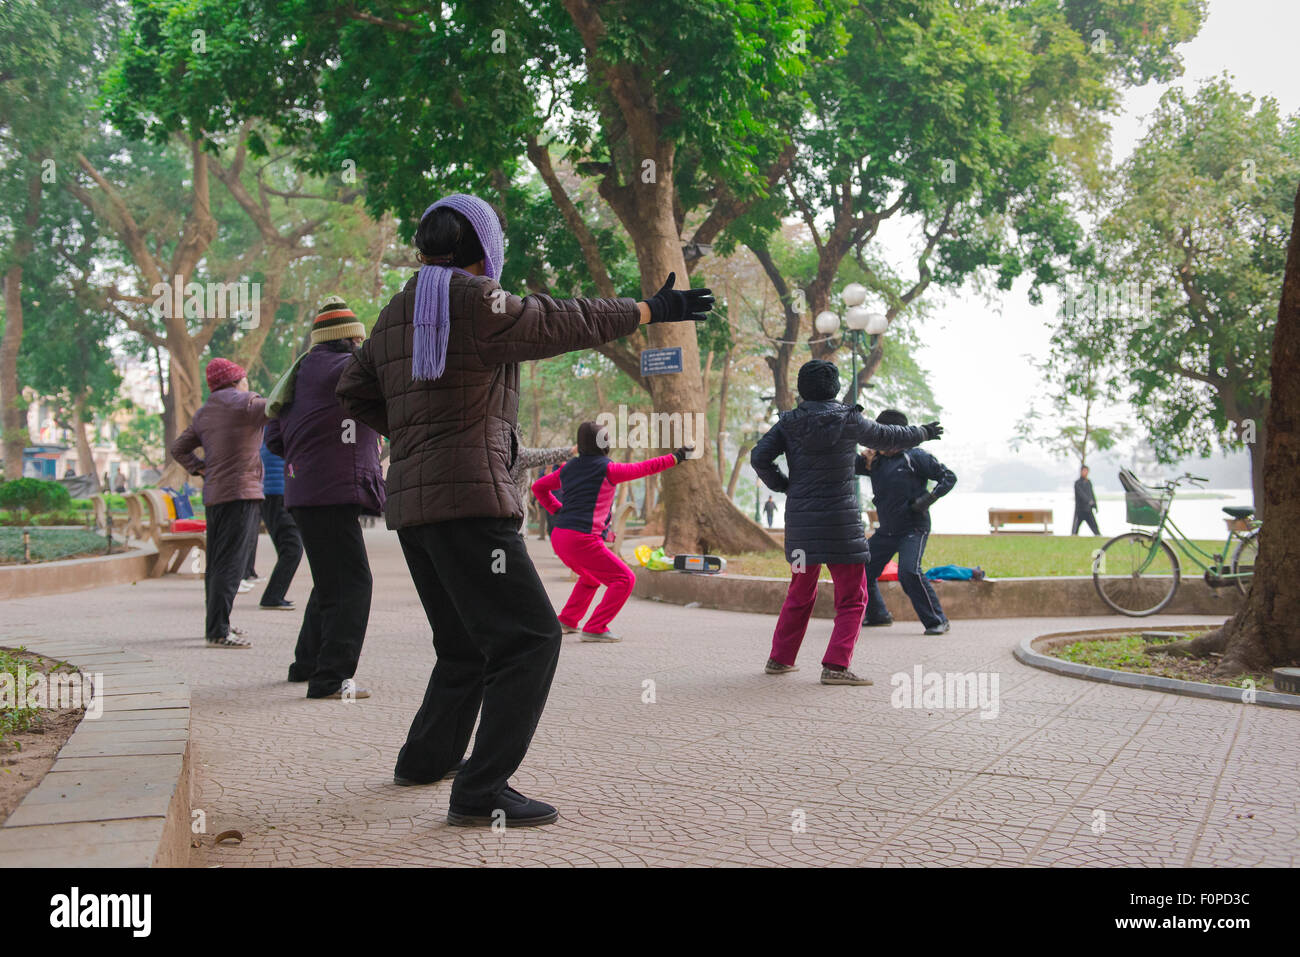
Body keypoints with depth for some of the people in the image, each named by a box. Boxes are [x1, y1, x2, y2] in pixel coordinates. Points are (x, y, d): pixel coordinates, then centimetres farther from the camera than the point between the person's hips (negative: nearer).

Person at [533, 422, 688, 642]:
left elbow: (538, 487, 25)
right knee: (625, 579, 0)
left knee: (591, 577, 32)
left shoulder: (568, 468, 15)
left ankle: (567, 621, 30)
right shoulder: (606, 469, -5)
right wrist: (675, 458, 10)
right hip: (582, 540, -8)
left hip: (559, 536, 8)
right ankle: (595, 629, -6)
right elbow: (644, 468, 0)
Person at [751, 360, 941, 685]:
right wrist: (923, 432, 26)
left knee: (800, 593, 20)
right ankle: (835, 666, -7)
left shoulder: (789, 423, 2)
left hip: (800, 518, 4)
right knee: (852, 598, 4)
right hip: (839, 519, -4)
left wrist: (784, 486, 10)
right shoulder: (848, 420, -5)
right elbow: (888, 436, 8)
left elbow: (759, 457, -5)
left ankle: (780, 658, 24)